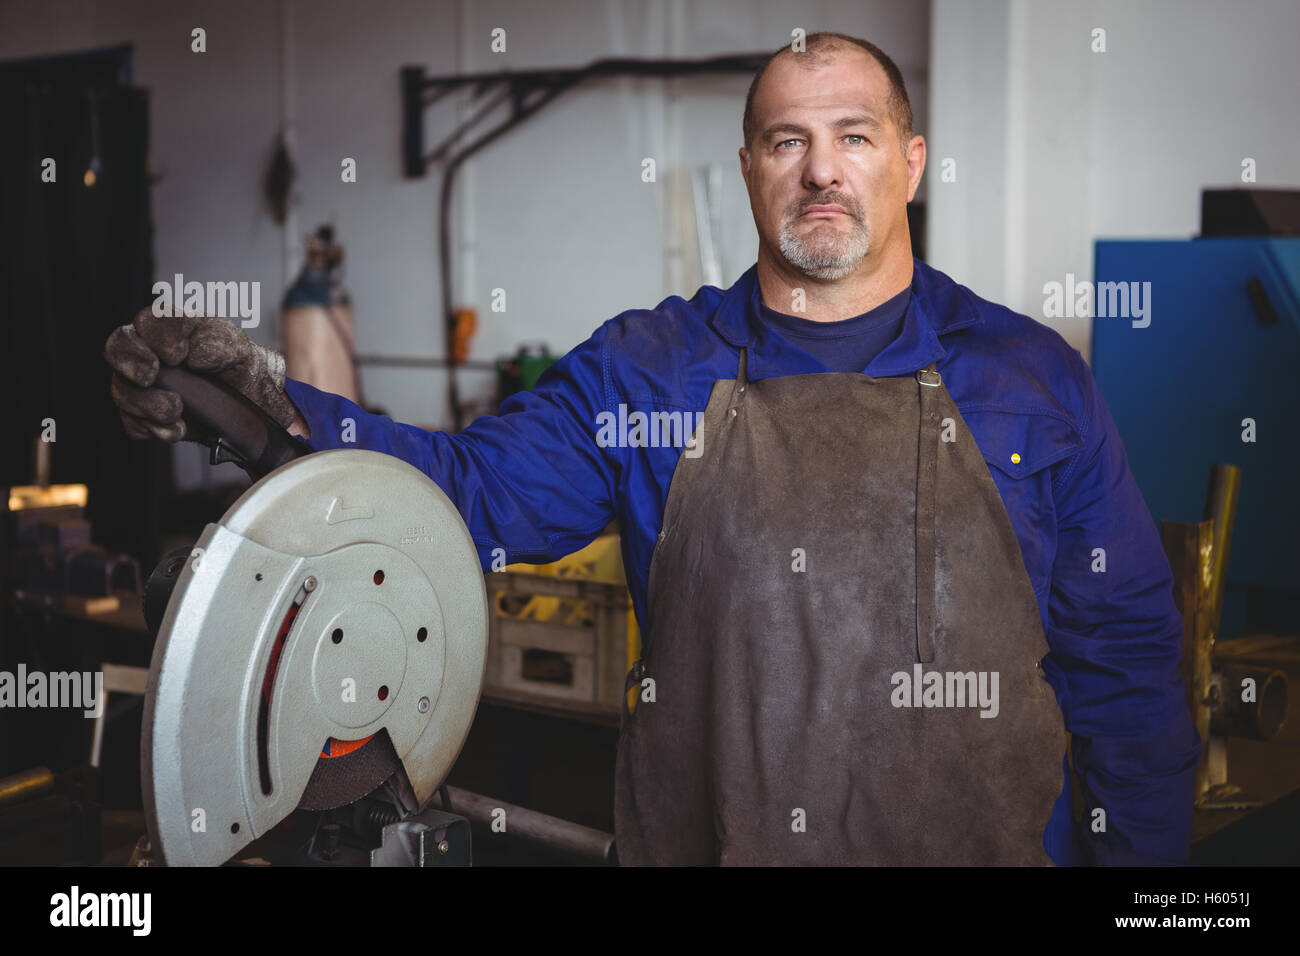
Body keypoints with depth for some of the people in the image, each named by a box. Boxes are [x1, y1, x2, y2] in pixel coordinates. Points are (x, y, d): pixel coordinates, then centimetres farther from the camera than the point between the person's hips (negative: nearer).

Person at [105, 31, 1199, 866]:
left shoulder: (1034, 375, 1)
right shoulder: (645, 368, 3)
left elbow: (1123, 657, 4)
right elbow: (470, 488, -2)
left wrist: (1143, 853, 1)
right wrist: (271, 405, -17)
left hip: (984, 843, 0)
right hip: (702, 840, 1)